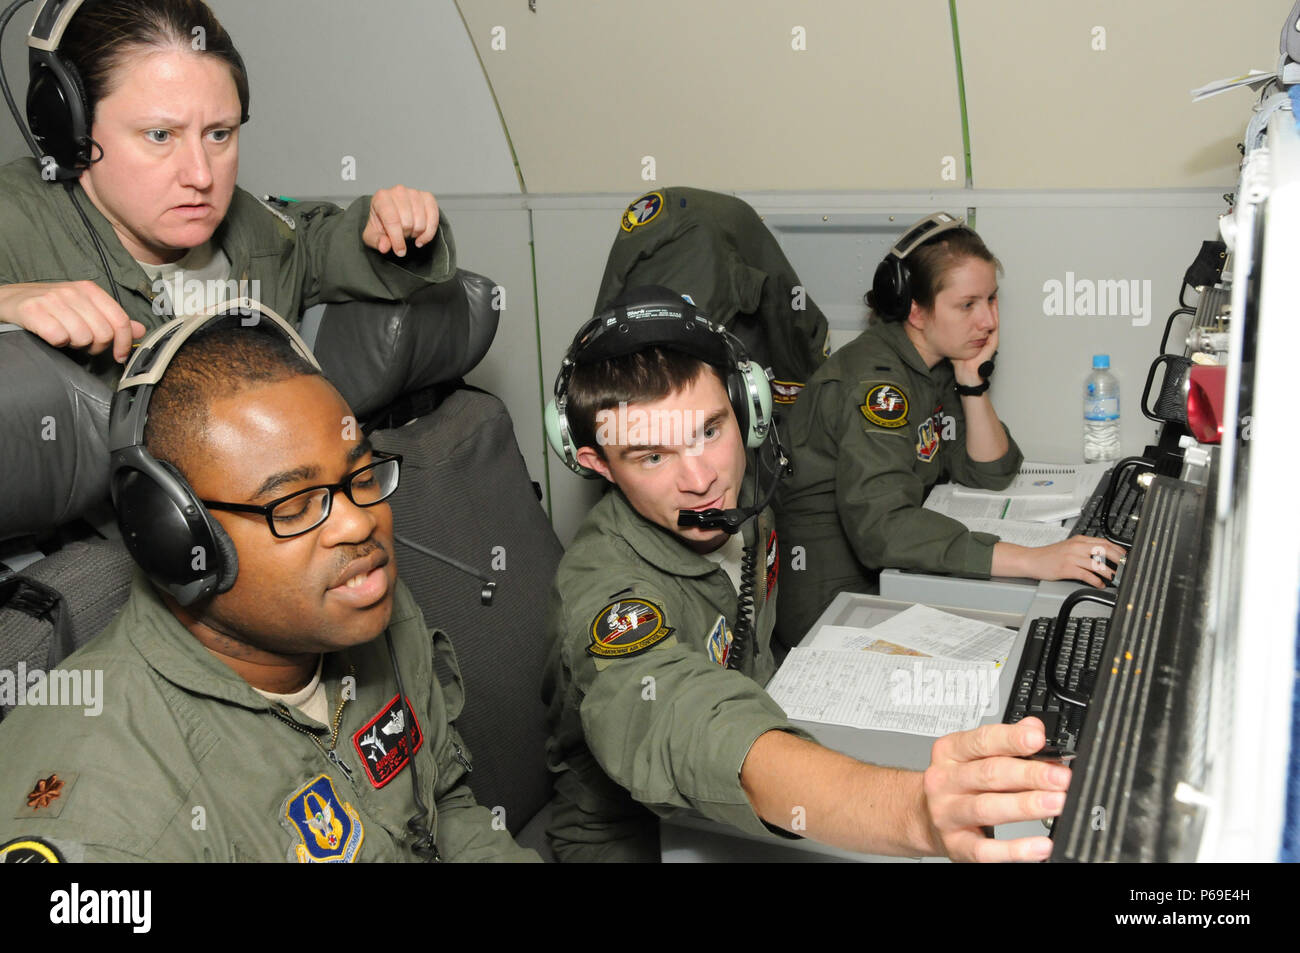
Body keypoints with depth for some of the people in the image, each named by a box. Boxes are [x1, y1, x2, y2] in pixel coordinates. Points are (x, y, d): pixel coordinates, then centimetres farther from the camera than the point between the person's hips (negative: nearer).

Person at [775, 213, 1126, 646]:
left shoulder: (939, 362, 4)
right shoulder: (872, 381, -23)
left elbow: (990, 473, 7)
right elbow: (882, 525, -36)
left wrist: (973, 382, -8)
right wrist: (1033, 560, -41)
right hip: (834, 605, -8)